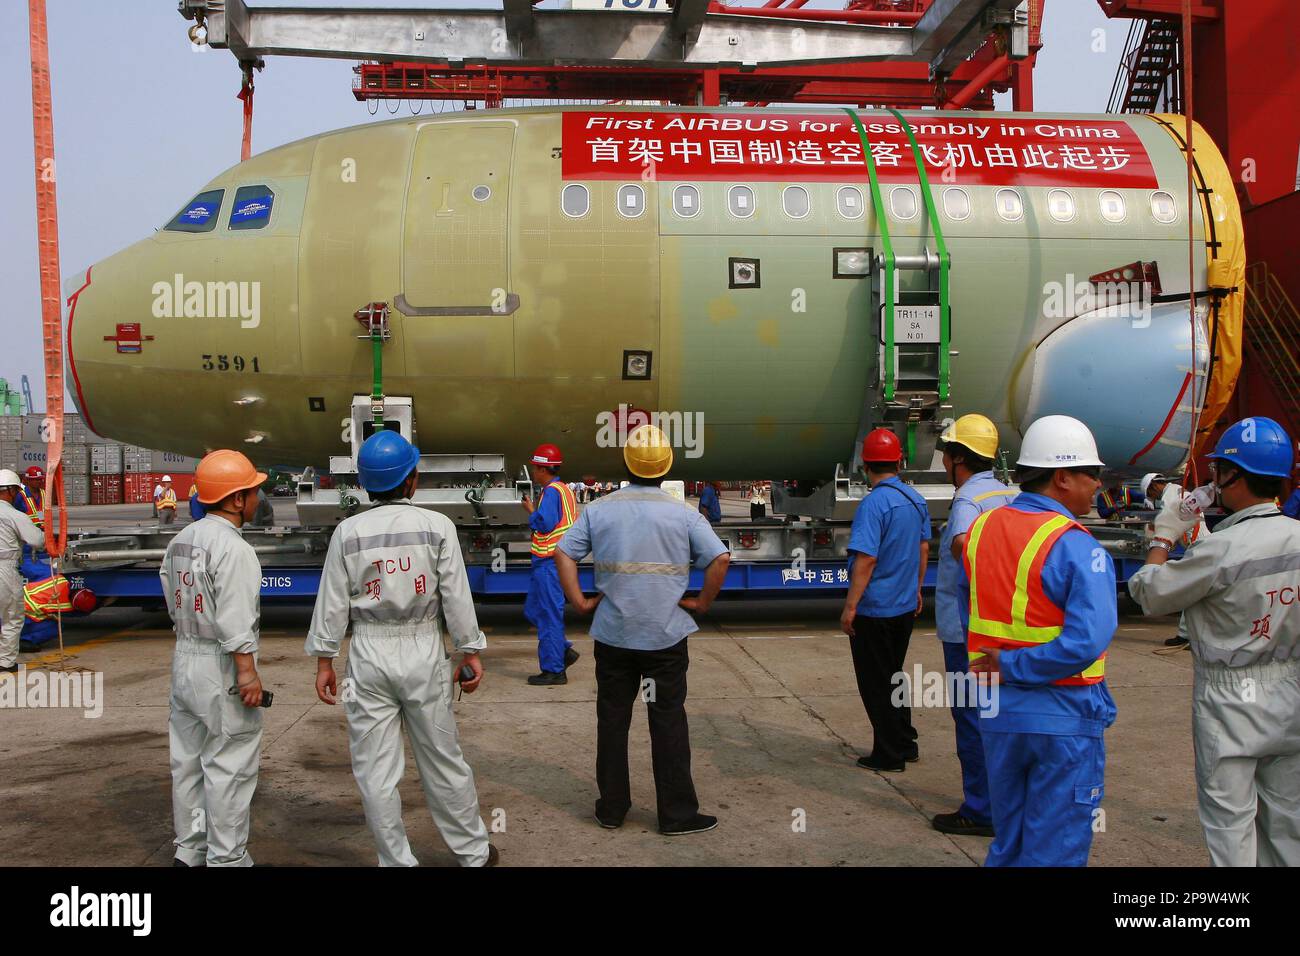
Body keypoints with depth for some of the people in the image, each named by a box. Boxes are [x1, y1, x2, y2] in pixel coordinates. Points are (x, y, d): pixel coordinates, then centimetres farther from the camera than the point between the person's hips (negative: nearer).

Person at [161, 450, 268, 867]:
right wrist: (247, 672, -21)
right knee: (229, 767, 1)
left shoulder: (178, 541, 9)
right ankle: (226, 857, 8)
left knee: (187, 762, 16)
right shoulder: (233, 549, -19)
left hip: (183, 659, 9)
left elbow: (174, 606, 14)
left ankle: (189, 851, 27)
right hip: (222, 667, -9)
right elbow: (234, 621, -23)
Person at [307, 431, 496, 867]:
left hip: (369, 656, 0)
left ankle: (397, 861, 17)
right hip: (424, 652, 0)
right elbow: (457, 597, -3)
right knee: (443, 761, 12)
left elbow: (332, 603, 1)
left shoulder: (348, 532, -2)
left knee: (375, 770, 9)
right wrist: (470, 651, 5)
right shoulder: (438, 526, -5)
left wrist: (324, 660, 9)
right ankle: (473, 852, 24)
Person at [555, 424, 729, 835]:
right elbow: (720, 558, -12)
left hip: (612, 635, 2)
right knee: (668, 723, 7)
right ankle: (676, 813, 14)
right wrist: (703, 602, -3)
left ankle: (612, 808, 24)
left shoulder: (599, 510, 0)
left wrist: (579, 602, -2)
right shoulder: (683, 514, -5)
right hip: (666, 636, -2)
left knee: (612, 720, 14)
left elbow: (563, 554, -6)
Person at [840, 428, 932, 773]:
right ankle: (906, 744, 29)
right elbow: (923, 548, 14)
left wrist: (850, 608, -19)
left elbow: (866, 559, -24)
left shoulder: (874, 503, -20)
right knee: (893, 676, 21)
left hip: (874, 610, -8)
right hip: (905, 606, 8)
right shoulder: (916, 500, 4)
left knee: (876, 684, 5)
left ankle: (889, 755, 13)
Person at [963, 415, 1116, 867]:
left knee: (1007, 843, 21)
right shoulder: (1078, 548, -18)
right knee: (1055, 850, 9)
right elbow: (1085, 641, -27)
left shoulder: (981, 528, 4)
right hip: (1063, 717, -6)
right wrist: (1013, 668, -18)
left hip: (997, 712, 6)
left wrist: (1001, 668, 10)